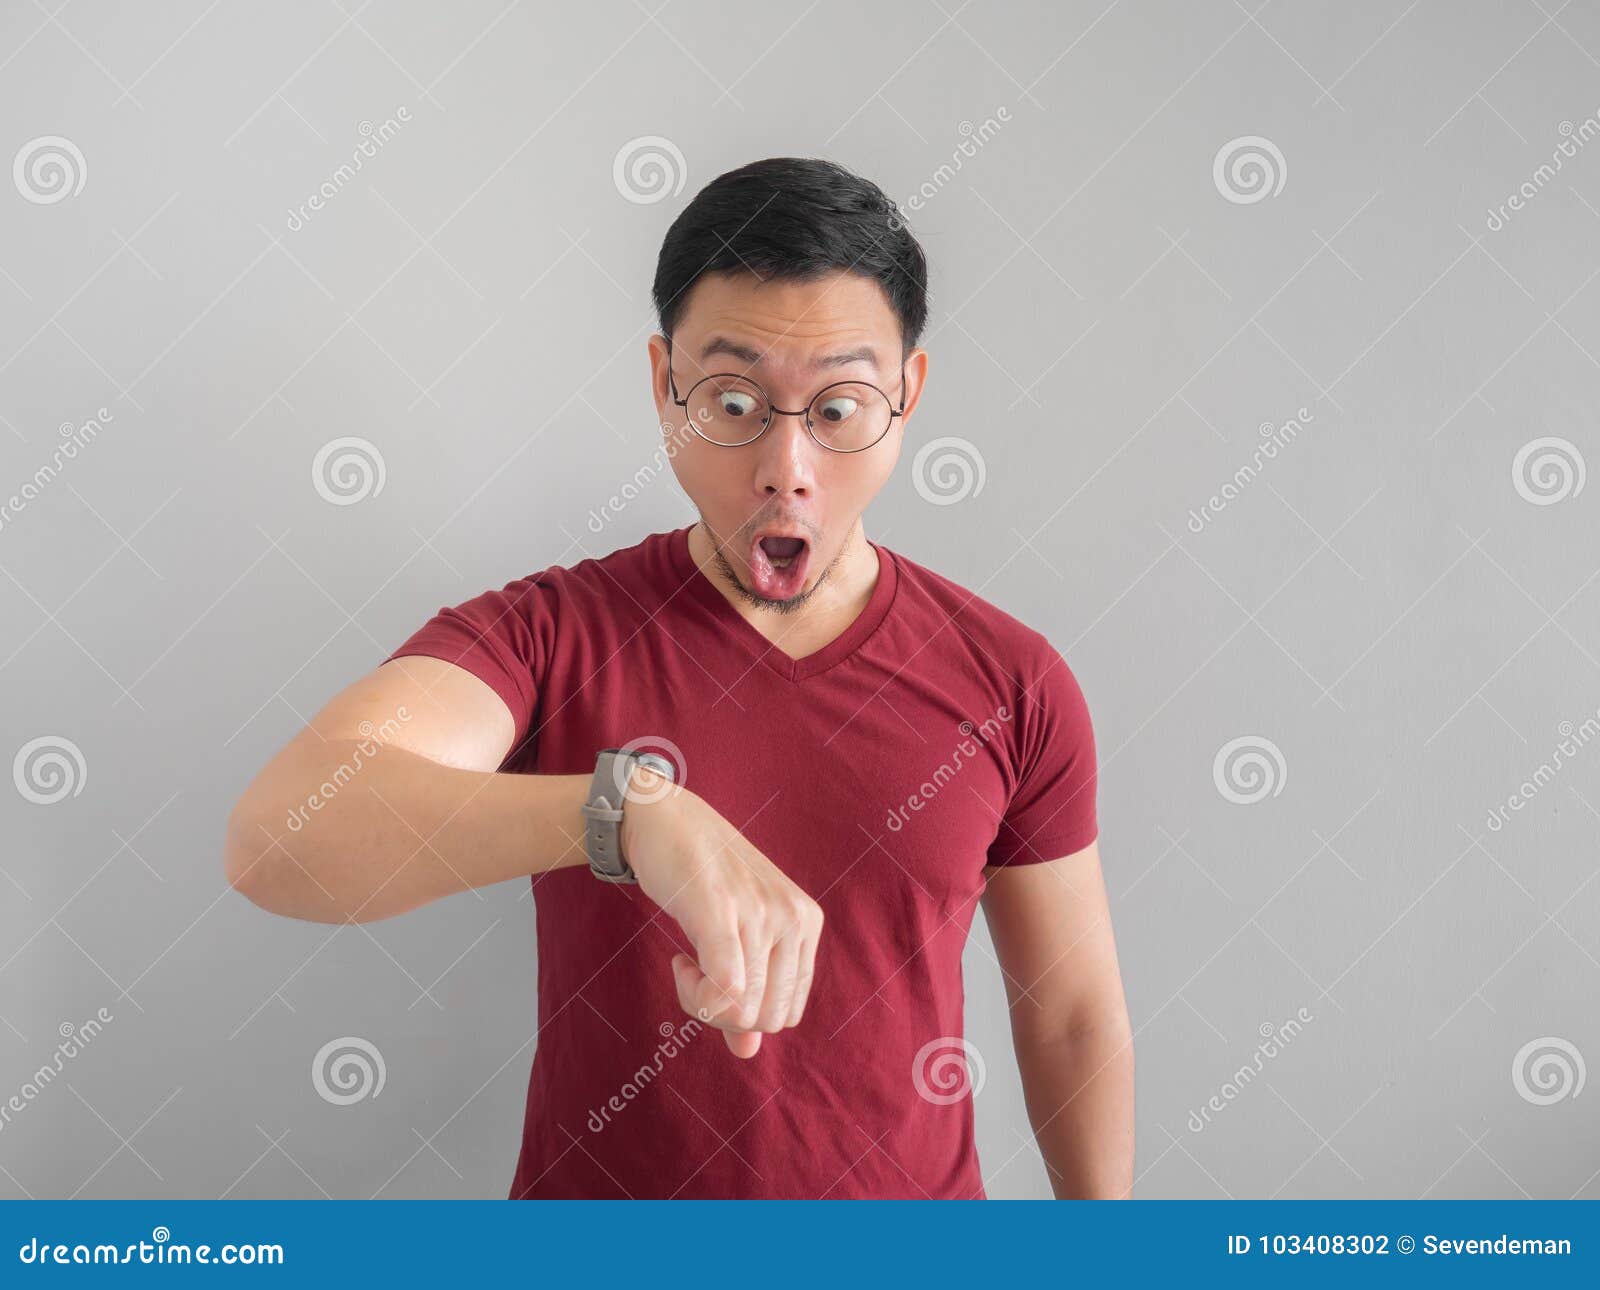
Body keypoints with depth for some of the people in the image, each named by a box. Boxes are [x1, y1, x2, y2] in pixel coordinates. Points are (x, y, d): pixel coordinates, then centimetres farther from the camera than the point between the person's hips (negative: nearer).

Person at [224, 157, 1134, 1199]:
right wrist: (631, 806, -50)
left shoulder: (1014, 686, -11)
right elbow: (276, 835, -35)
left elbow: (1076, 1015, -1)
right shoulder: (546, 636, -17)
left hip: (910, 1216, 2)